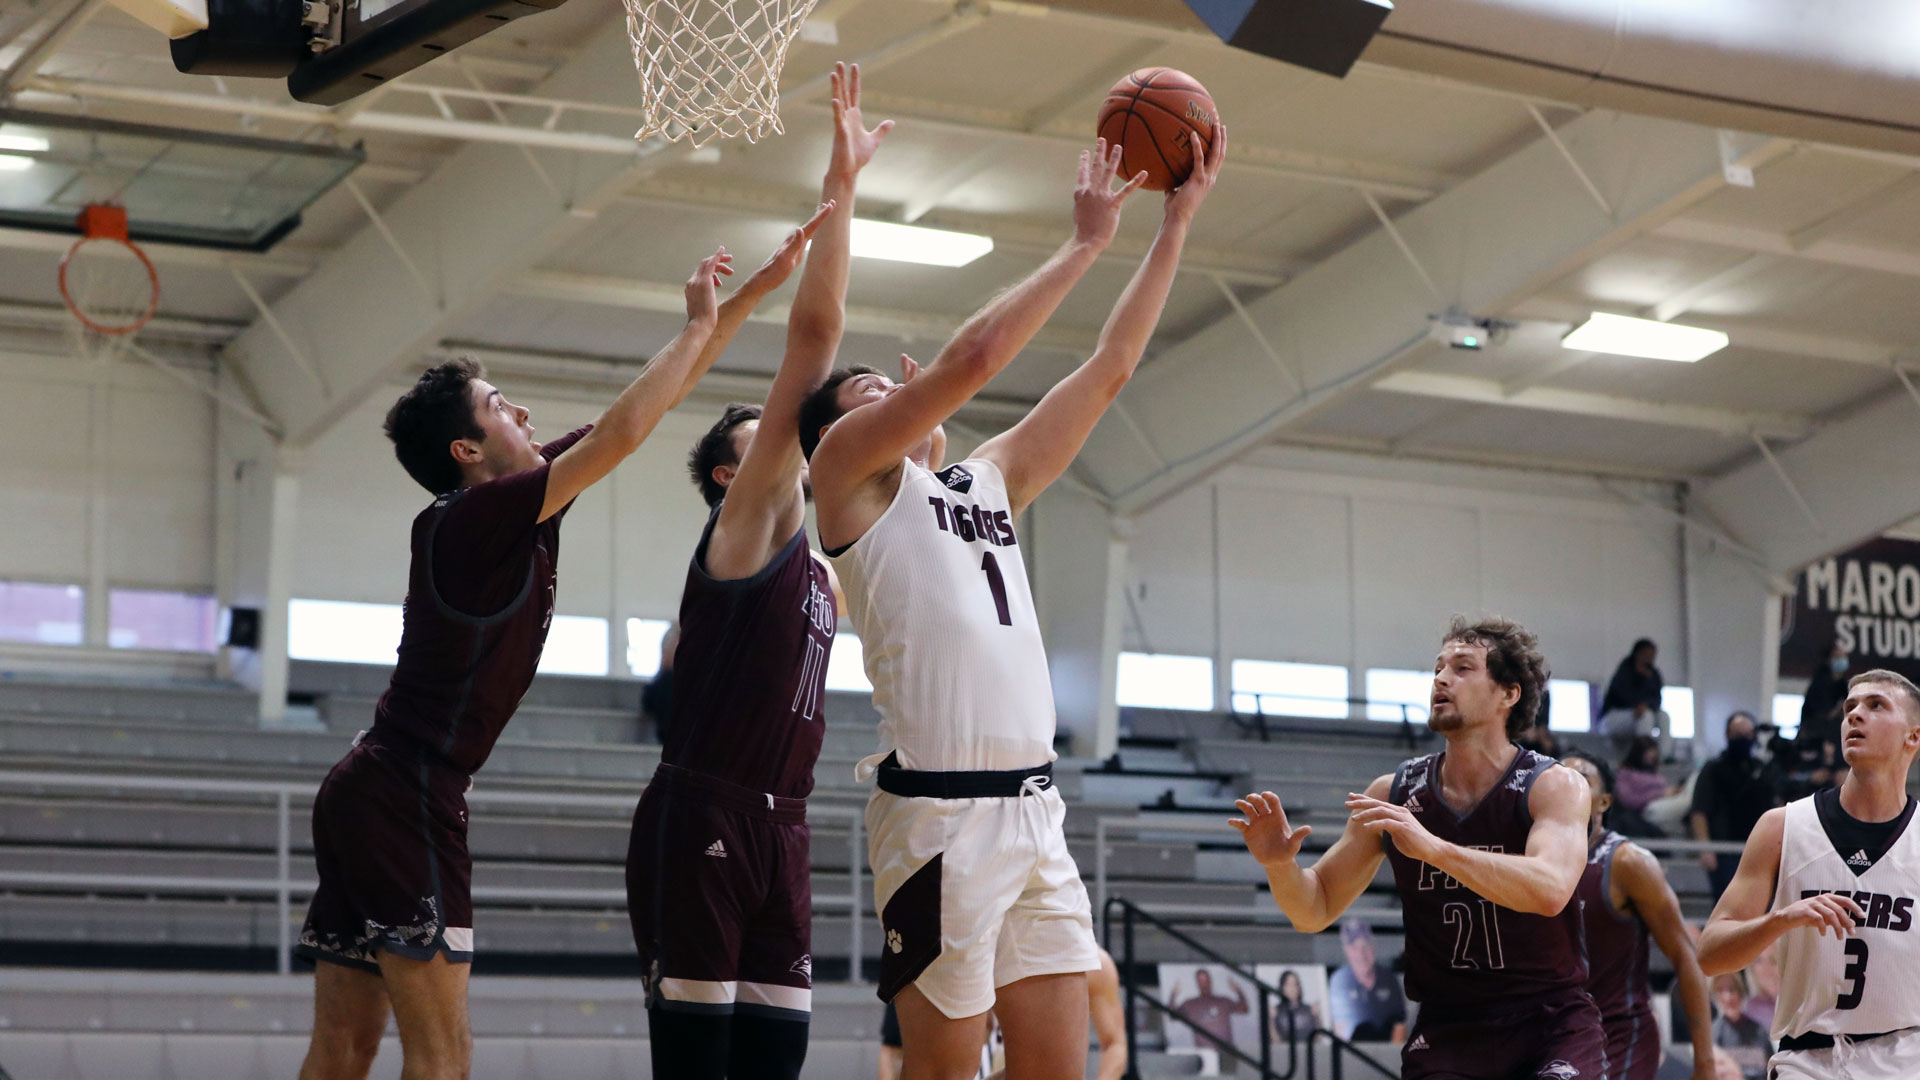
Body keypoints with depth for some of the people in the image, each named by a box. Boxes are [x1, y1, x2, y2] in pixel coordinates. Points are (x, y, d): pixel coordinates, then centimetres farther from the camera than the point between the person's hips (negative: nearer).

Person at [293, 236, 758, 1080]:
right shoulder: (477, 518, -13)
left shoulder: (509, 512, 12)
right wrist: (699, 326, -8)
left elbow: (638, 412, 17)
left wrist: (747, 296, 17)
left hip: (365, 793, 10)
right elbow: (622, 430, -21)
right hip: (405, 798, -10)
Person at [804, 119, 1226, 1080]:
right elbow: (973, 357, -9)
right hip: (938, 810, -7)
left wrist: (1176, 224, 17)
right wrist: (1086, 243, -1)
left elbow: (1108, 369, 21)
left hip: (1034, 809, 7)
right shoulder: (849, 467, 4)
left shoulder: (990, 480, 23)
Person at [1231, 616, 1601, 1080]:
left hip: (1550, 1022, -3)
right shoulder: (1393, 795, 2)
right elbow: (1314, 912, 9)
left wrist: (1432, 847, -38)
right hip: (1449, 1031, 3)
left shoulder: (1555, 786, -9)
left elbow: (1549, 889, -29)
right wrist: (1281, 866, -14)